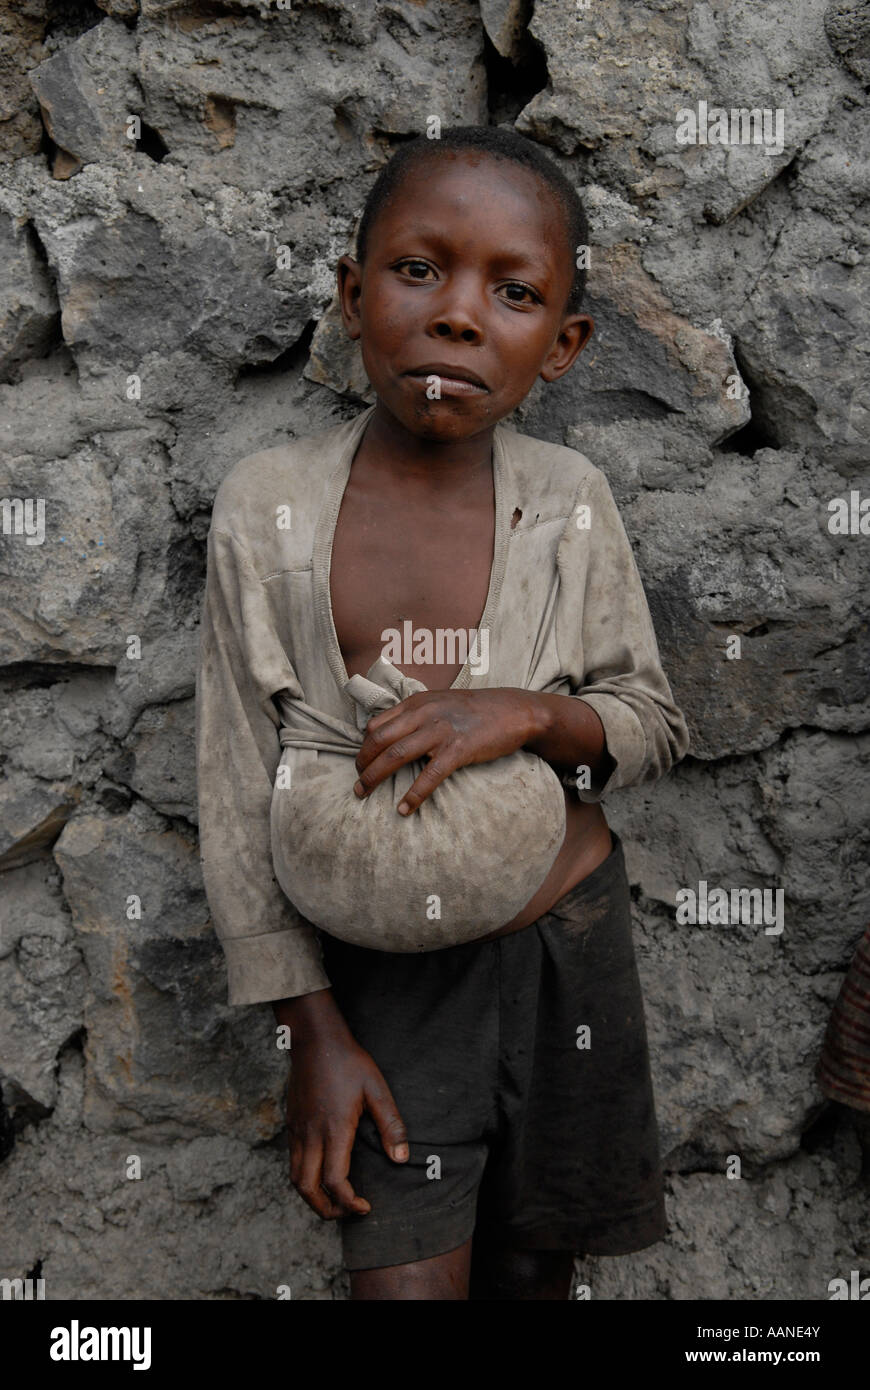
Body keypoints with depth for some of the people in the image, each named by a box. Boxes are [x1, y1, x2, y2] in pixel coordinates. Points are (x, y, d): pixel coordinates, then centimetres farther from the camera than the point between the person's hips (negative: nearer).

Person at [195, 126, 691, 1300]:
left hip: (565, 945, 2)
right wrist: (313, 1035, -6)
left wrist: (531, 712, -22)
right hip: (384, 971, -1)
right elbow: (241, 796, -7)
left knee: (532, 1268, 19)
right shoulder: (268, 507, -12)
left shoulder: (571, 502, -9)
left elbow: (658, 726, 1)